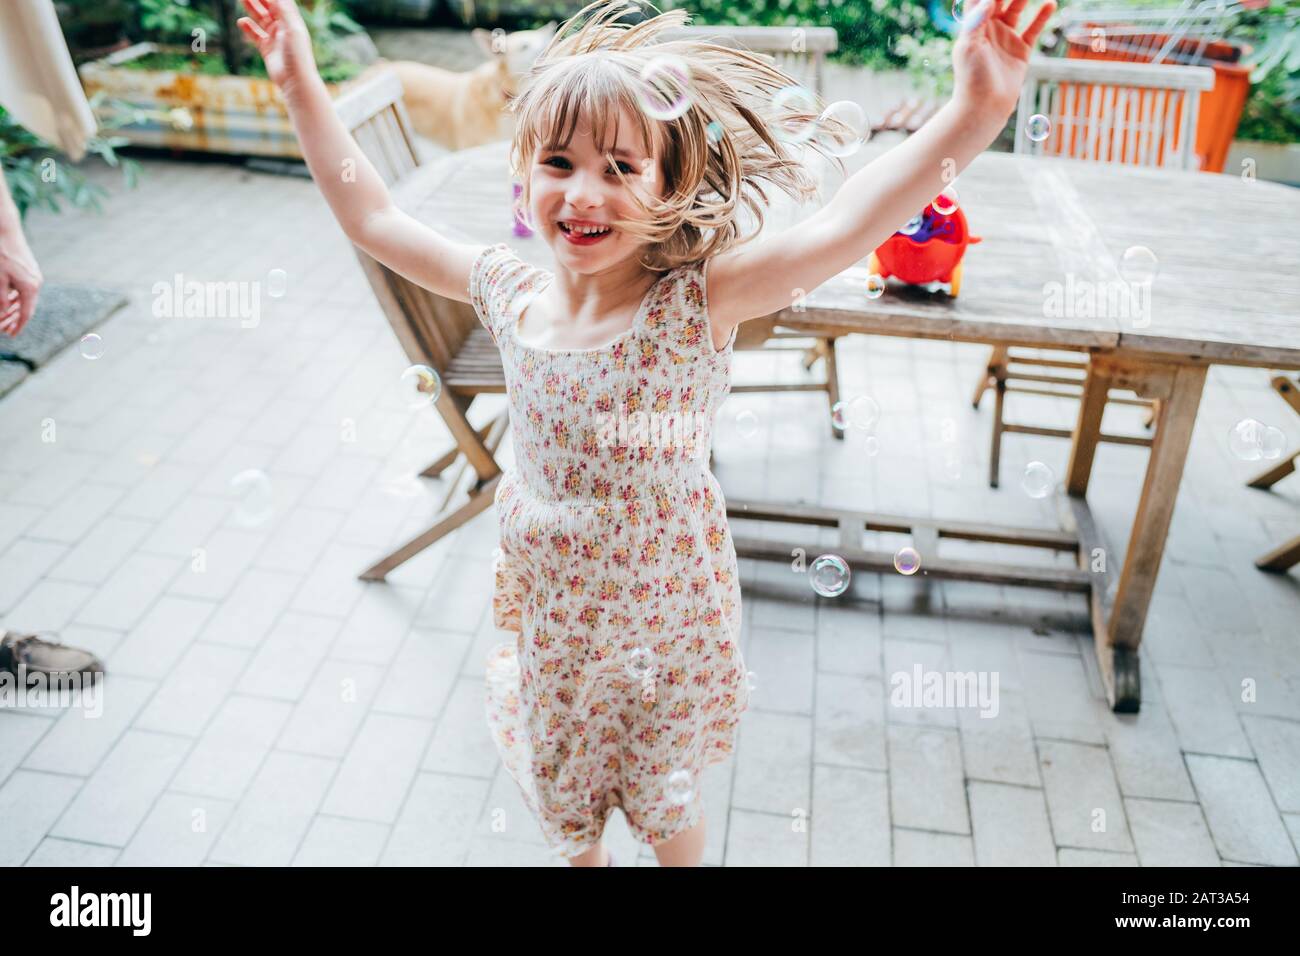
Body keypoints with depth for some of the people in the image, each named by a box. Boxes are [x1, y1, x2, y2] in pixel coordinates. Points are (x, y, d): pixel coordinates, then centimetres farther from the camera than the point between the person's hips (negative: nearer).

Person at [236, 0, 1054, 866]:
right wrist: (303, 87, -1)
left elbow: (839, 228, -38)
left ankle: (680, 854, 55)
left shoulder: (697, 303, -25)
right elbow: (375, 220, -2)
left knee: (662, 795, 23)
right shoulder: (510, 293, -13)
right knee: (561, 789, 29)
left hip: (660, 611, -3)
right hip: (550, 608, 4)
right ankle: (583, 858, 61)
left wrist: (973, 114, -51)